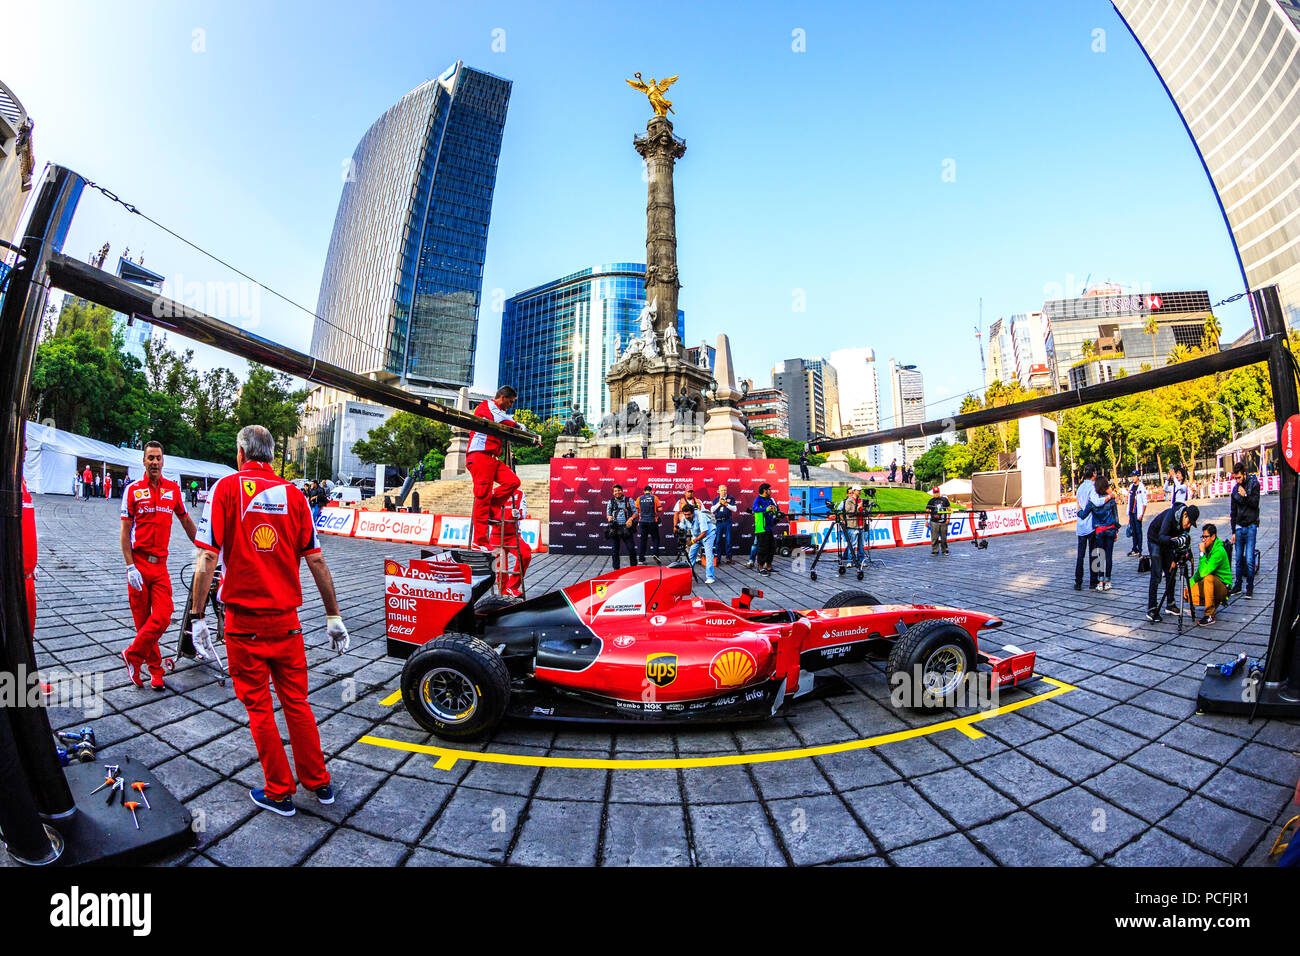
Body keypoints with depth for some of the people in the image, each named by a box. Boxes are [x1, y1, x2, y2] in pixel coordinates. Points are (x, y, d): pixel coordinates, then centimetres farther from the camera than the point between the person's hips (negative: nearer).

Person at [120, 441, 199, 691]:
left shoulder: (173, 489, 6)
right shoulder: (133, 489, -1)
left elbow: (187, 522, 17)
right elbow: (125, 532, -2)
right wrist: (130, 567, -10)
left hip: (160, 564, 2)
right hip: (139, 562, -2)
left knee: (162, 617, -8)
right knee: (143, 619, 4)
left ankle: (132, 656, 13)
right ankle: (155, 669, 16)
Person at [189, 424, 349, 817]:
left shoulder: (227, 486, -5)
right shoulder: (293, 493, 1)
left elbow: (208, 557, -10)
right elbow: (316, 561, 2)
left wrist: (197, 616, -2)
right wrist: (333, 616, 8)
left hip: (244, 621, -2)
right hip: (286, 619, 3)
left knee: (258, 707, 11)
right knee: (296, 701, 15)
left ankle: (279, 793, 23)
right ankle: (319, 783, 26)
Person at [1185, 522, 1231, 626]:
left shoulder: (1219, 551, -22)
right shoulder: (1206, 549, 3)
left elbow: (1204, 572, -32)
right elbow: (1199, 572, 8)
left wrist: (1202, 553, -26)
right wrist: (1189, 585, -4)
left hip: (1223, 587, -7)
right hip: (1210, 585, 7)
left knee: (1208, 577, -38)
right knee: (1187, 594, -16)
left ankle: (1210, 616, -29)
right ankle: (1215, 603, 13)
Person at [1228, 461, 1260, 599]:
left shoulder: (1254, 483, -2)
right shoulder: (1235, 489, 10)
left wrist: (1245, 495, -19)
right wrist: (1233, 532, 13)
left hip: (1251, 526, -4)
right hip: (1239, 527, 4)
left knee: (1249, 559, -7)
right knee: (1238, 559, 7)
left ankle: (1250, 588, 1)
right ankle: (1237, 585, 15)